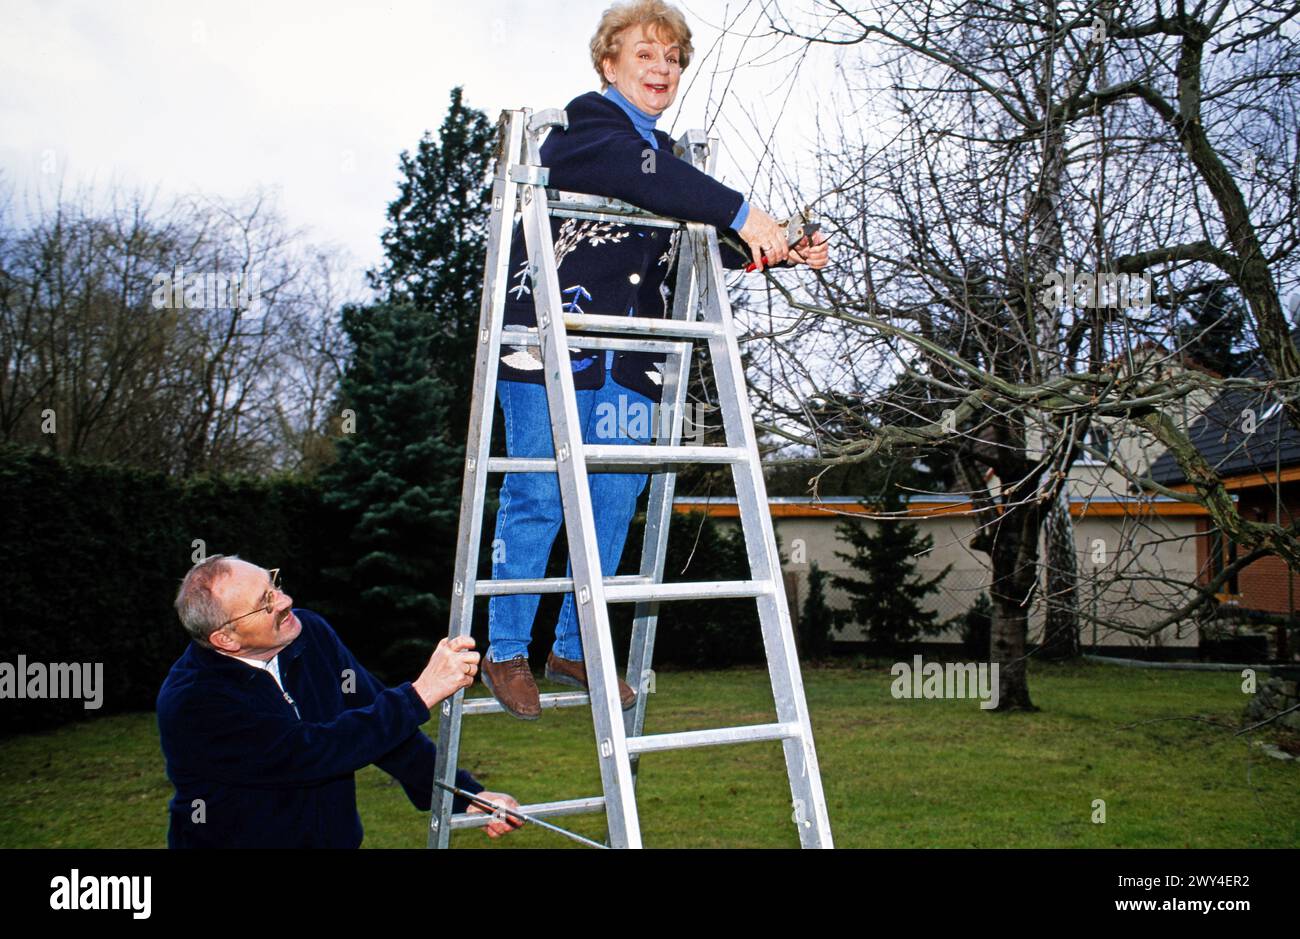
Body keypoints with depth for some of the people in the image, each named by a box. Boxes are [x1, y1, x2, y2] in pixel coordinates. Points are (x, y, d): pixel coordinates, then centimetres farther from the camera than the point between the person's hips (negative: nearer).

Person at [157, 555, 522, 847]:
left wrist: (466, 795, -4)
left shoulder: (310, 634, -1)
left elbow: (383, 725, 3)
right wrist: (422, 692, -23)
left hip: (338, 838, 4)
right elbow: (313, 753, -24)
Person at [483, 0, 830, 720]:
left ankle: (573, 649, 20)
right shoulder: (584, 123, -4)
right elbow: (640, 173, -25)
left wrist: (783, 253, 8)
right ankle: (506, 652, 12)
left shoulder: (666, 153, 19)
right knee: (537, 498, -3)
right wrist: (740, 212, -29)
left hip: (629, 362, 7)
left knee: (615, 506, 6)